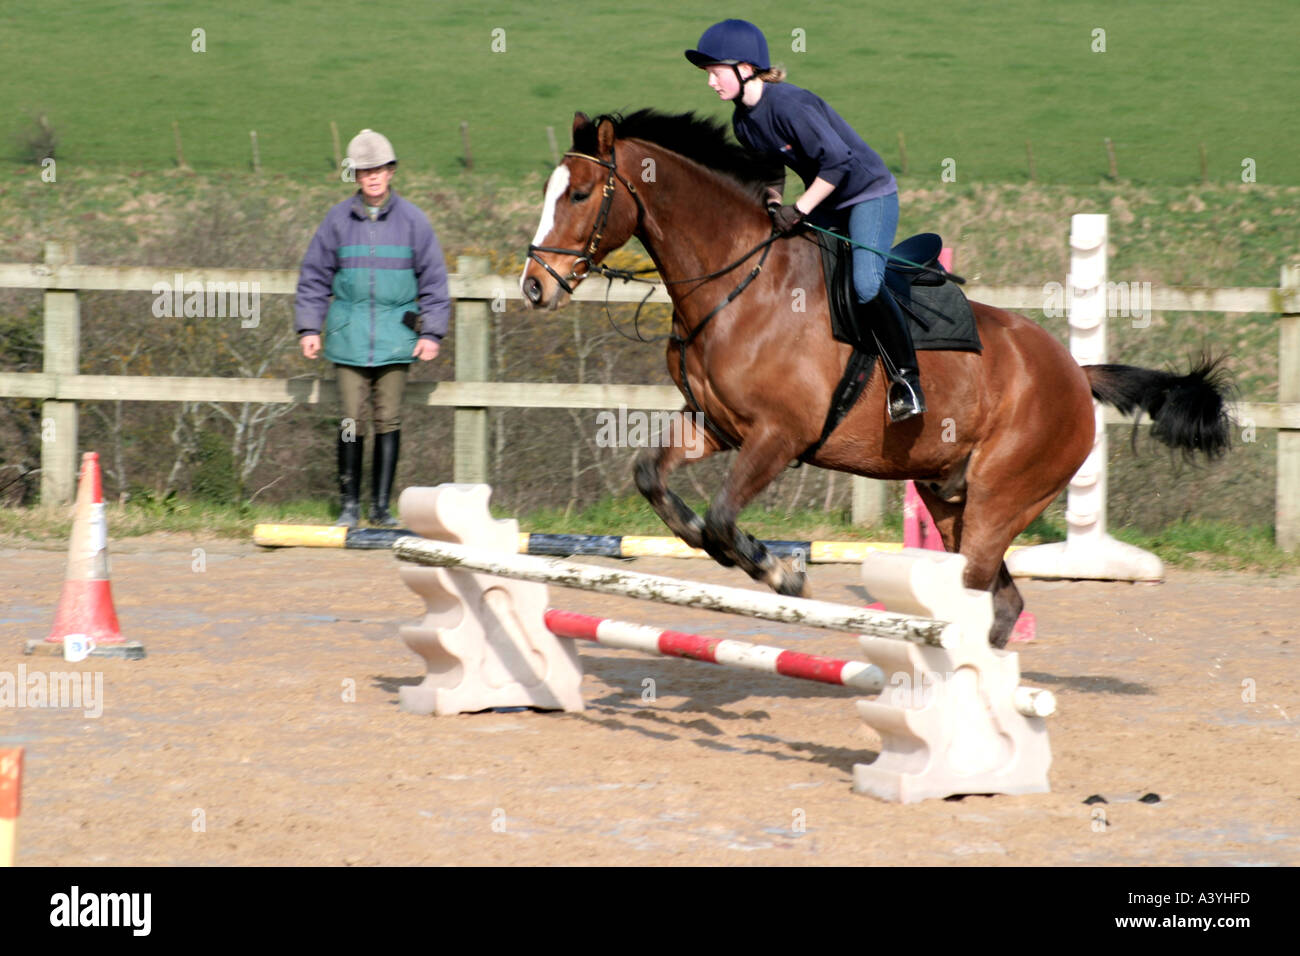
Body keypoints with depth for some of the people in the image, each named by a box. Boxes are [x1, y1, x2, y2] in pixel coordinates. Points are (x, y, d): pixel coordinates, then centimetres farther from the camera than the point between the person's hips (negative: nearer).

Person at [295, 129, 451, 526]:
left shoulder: (411, 220, 2)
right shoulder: (338, 220, 3)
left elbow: (433, 278, 7)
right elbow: (314, 275, 10)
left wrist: (431, 332, 1)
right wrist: (309, 327, 5)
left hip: (396, 336, 0)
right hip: (350, 336, 0)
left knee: (389, 419, 3)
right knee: (350, 418, -1)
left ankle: (381, 506, 10)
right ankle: (349, 505, 8)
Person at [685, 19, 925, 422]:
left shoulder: (787, 105, -28)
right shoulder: (744, 121, 0)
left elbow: (838, 159, -30)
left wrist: (799, 210, -26)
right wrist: (774, 208, 1)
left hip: (869, 193, -9)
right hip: (825, 205, 9)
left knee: (865, 284, -26)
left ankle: (908, 381, -16)